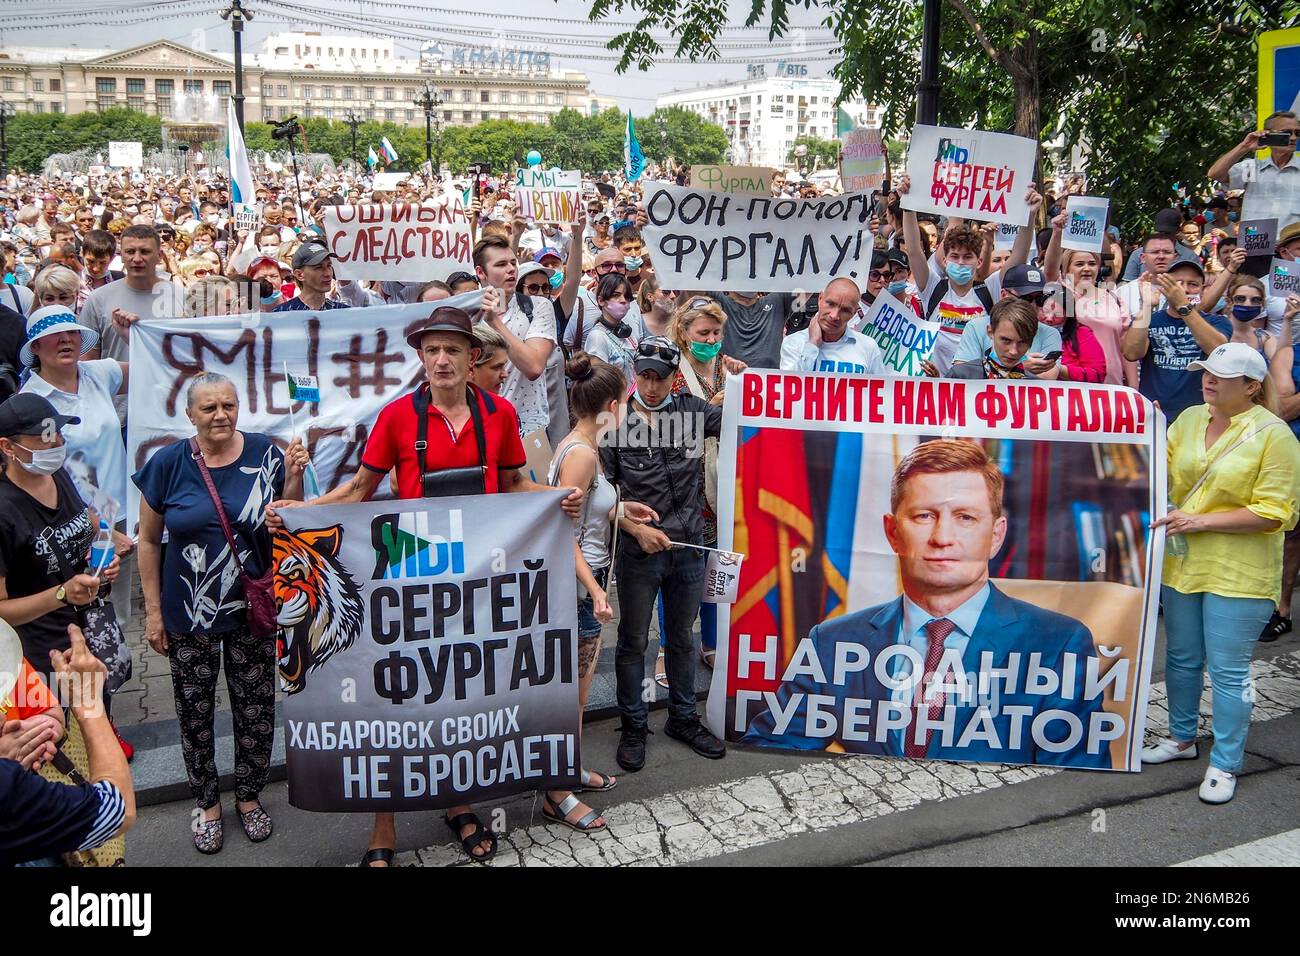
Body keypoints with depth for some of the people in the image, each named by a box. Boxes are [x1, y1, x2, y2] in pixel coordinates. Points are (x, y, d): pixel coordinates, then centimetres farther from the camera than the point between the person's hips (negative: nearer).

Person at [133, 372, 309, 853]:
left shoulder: (265, 454, -7)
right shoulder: (168, 463, -8)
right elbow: (149, 541, 0)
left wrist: (294, 478, -18)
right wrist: (153, 610, -1)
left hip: (252, 611, 1)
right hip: (188, 616, 0)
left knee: (255, 710, 12)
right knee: (195, 713, 13)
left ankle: (249, 796, 35)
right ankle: (207, 803, 34)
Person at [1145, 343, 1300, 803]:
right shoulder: (1189, 419, 5)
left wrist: (1200, 521, -19)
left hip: (1237, 574, -6)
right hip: (1181, 563, 6)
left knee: (1228, 671, 2)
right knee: (1182, 658, 18)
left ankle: (1225, 764, 16)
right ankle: (1182, 738, 37)